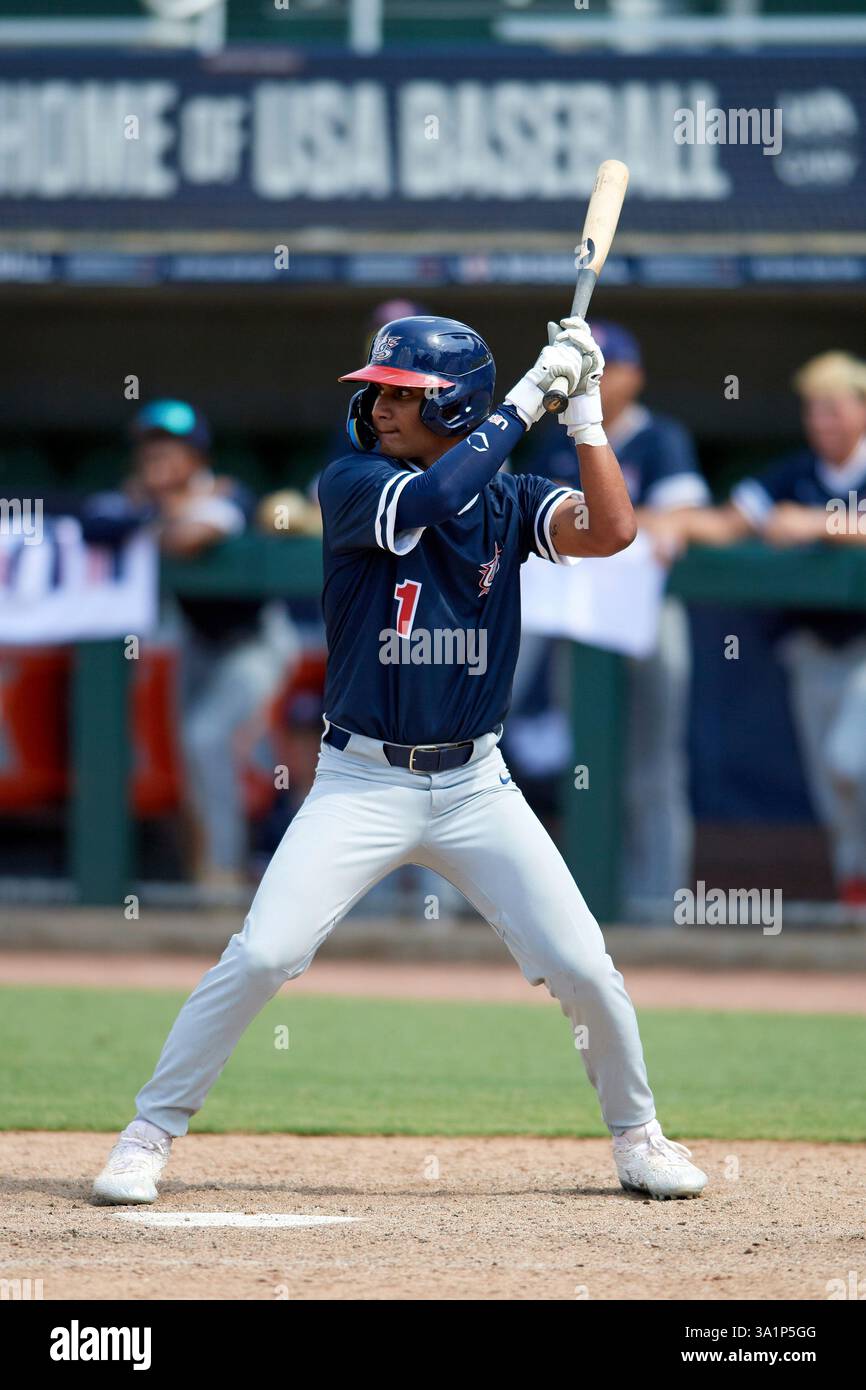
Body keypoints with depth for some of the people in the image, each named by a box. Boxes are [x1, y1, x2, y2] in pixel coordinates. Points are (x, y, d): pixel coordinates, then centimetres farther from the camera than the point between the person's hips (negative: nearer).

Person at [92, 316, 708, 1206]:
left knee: (582, 968, -2)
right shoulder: (353, 482, -6)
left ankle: (637, 1135, 21)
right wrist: (524, 400, -21)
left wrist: (583, 411, -14)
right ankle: (149, 1134, -2)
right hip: (362, 783, -3)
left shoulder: (505, 501, 3)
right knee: (261, 957, -15)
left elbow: (611, 531, -13)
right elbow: (430, 498, -27)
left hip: (474, 786, 3)